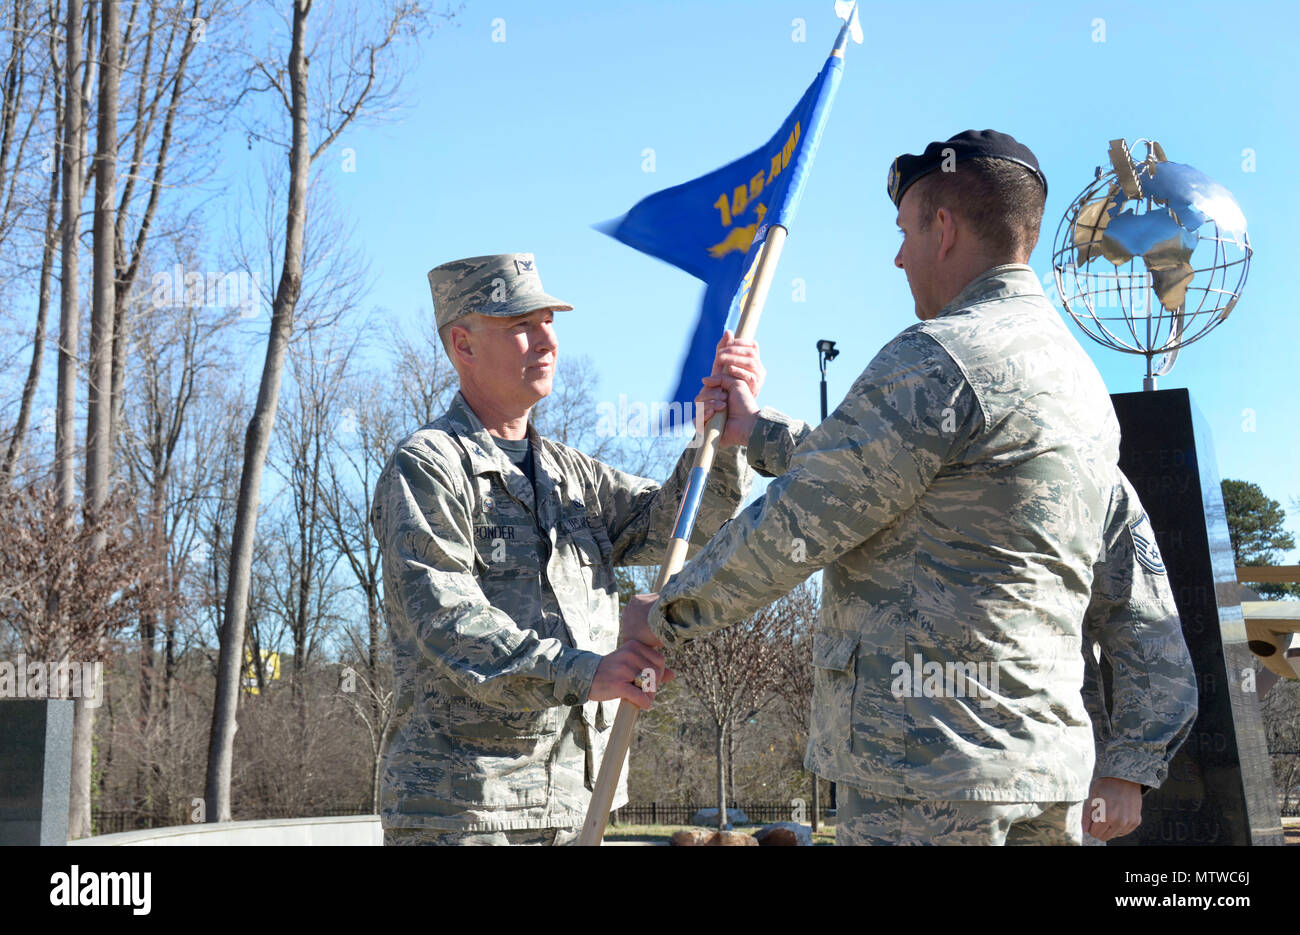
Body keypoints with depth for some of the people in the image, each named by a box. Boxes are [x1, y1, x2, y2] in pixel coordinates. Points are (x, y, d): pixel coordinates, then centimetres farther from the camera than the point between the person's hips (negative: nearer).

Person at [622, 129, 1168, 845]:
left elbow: (799, 523, -12)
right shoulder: (1079, 374, 17)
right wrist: (760, 430, 33)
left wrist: (667, 614, 2)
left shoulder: (939, 357, -14)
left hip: (933, 755, -9)